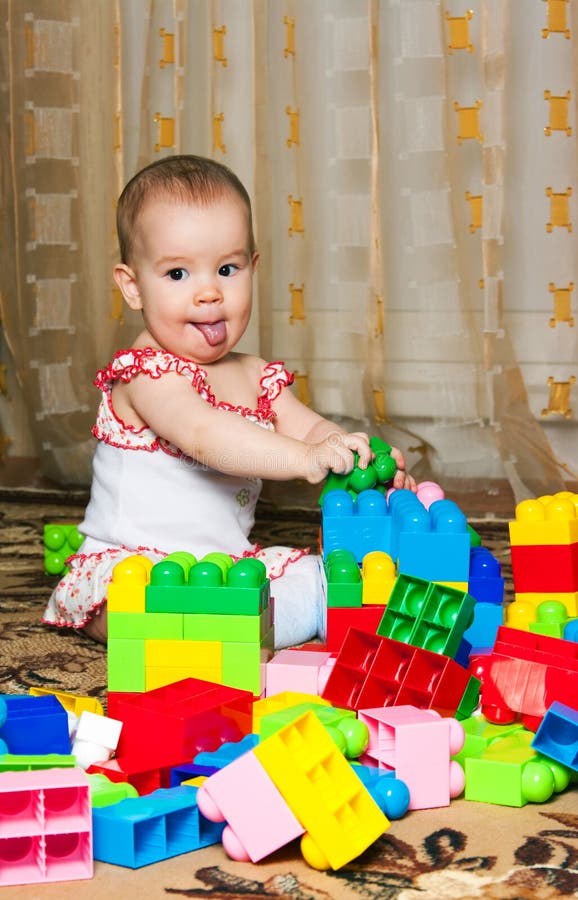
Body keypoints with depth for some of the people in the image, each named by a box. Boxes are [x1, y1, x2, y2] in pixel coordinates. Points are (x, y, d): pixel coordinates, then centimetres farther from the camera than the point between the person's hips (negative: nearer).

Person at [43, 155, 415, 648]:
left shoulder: (256, 376, 10)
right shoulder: (145, 373, -17)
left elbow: (308, 427, 3)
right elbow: (203, 435, -33)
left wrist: (361, 455, -21)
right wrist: (302, 457, -44)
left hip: (231, 565, 8)